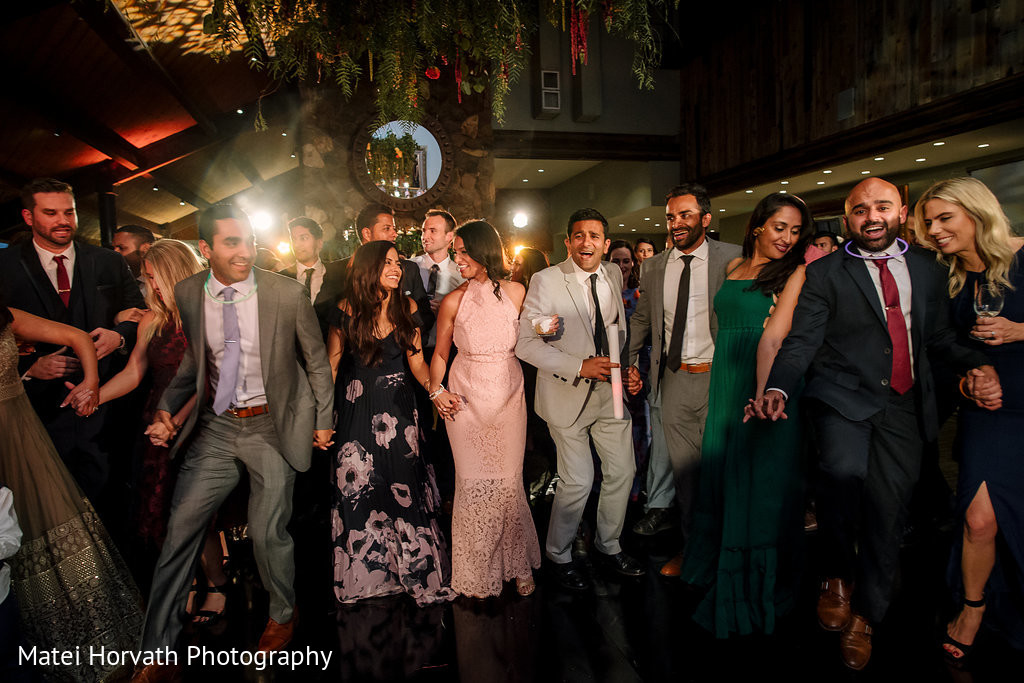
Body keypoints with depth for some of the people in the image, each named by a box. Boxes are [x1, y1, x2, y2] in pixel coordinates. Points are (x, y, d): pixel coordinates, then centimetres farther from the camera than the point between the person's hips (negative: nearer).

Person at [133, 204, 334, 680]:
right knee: (181, 527, 2)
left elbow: (316, 360, 0)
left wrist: (324, 420, 4)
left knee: (267, 533, 2)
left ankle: (283, 614, 34)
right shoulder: (187, 295, -4)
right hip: (216, 428, 3)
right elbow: (194, 361, 11)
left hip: (272, 427, -3)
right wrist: (165, 408, -4)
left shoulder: (288, 294, -12)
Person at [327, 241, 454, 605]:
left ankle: (416, 571, 20)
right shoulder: (347, 310, -5)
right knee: (359, 490, 7)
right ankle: (365, 572, 26)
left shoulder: (406, 308, 0)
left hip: (398, 409, 1)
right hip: (357, 410, -1)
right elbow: (331, 363, -1)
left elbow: (416, 360, 2)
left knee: (404, 488, 3)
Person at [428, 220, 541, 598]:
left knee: (508, 482, 5)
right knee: (473, 483, 3)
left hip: (509, 397, 1)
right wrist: (436, 389, -9)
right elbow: (440, 354, 5)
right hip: (467, 400, -1)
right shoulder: (454, 301, -4)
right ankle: (478, 570, 24)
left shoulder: (515, 292, 0)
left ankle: (516, 564, 27)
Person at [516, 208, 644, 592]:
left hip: (611, 390, 6)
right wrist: (579, 367, -23)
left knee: (622, 472, 12)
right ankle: (558, 556, 24)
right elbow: (526, 344, -17)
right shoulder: (546, 282, -13)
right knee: (578, 481, -2)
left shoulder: (614, 275, 5)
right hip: (568, 395, -5)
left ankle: (608, 546, 36)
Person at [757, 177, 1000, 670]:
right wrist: (777, 389, -27)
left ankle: (864, 616, 28)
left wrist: (976, 365, -5)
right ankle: (837, 575, -4)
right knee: (844, 470, -31)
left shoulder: (927, 268, 11)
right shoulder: (825, 273, -2)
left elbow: (938, 335, 15)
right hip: (844, 395, -3)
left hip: (904, 406, 4)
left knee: (887, 512, 6)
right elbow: (802, 340, -9)